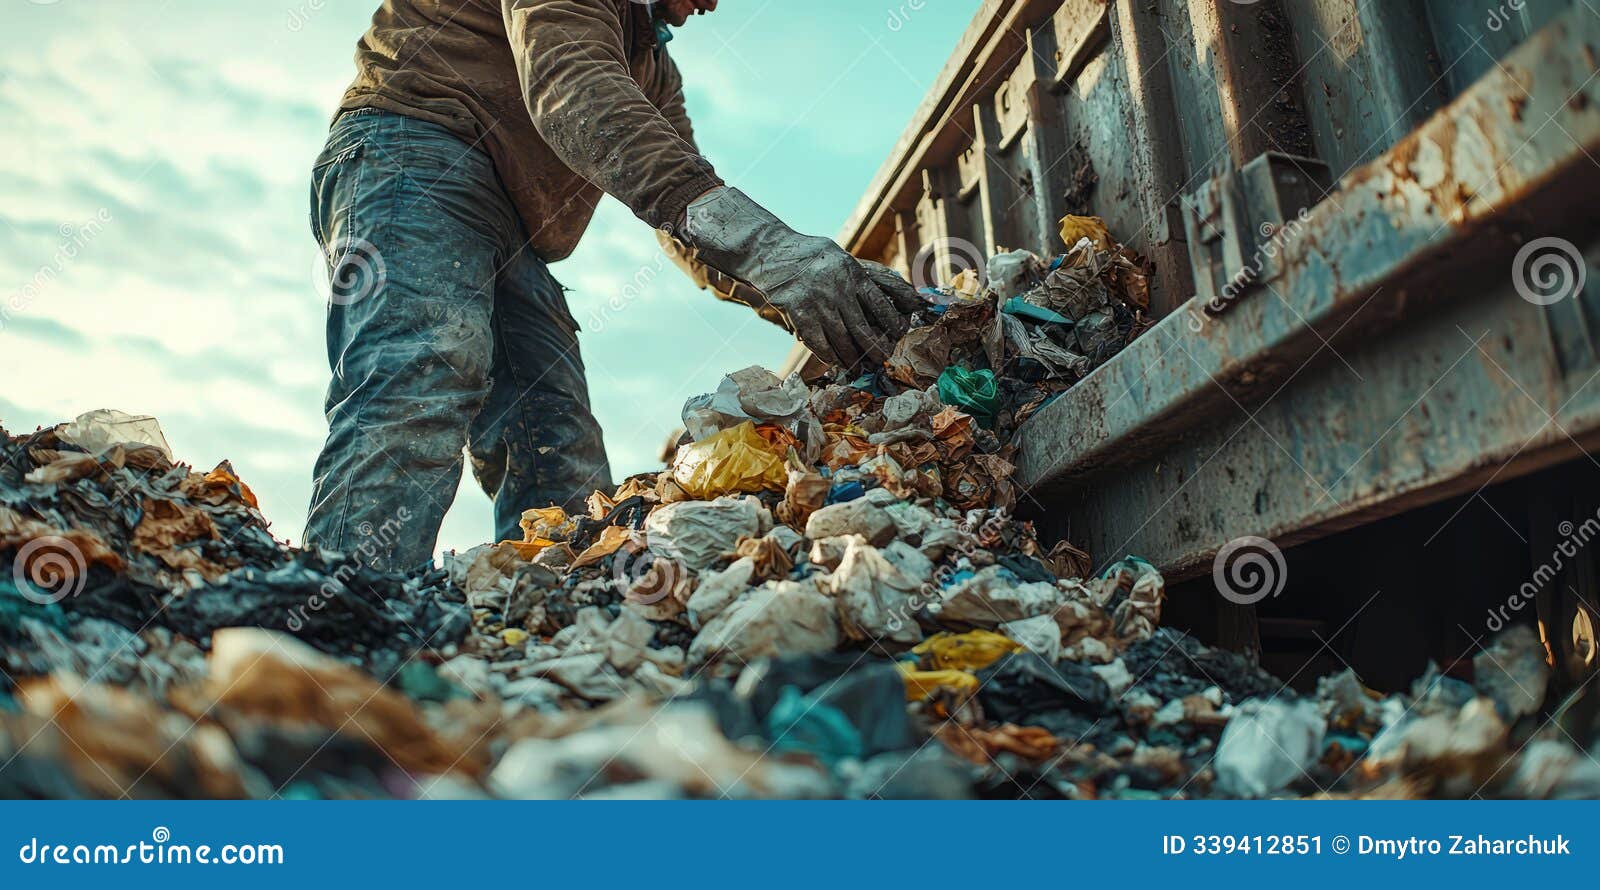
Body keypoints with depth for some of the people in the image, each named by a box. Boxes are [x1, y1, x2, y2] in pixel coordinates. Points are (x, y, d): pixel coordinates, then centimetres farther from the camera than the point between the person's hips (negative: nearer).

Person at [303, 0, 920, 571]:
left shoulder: (654, 66, 26)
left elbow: (694, 210, 15)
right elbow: (570, 88, -23)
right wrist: (762, 241, -38)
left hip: (513, 246, 9)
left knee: (566, 471, -9)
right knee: (427, 368, -34)